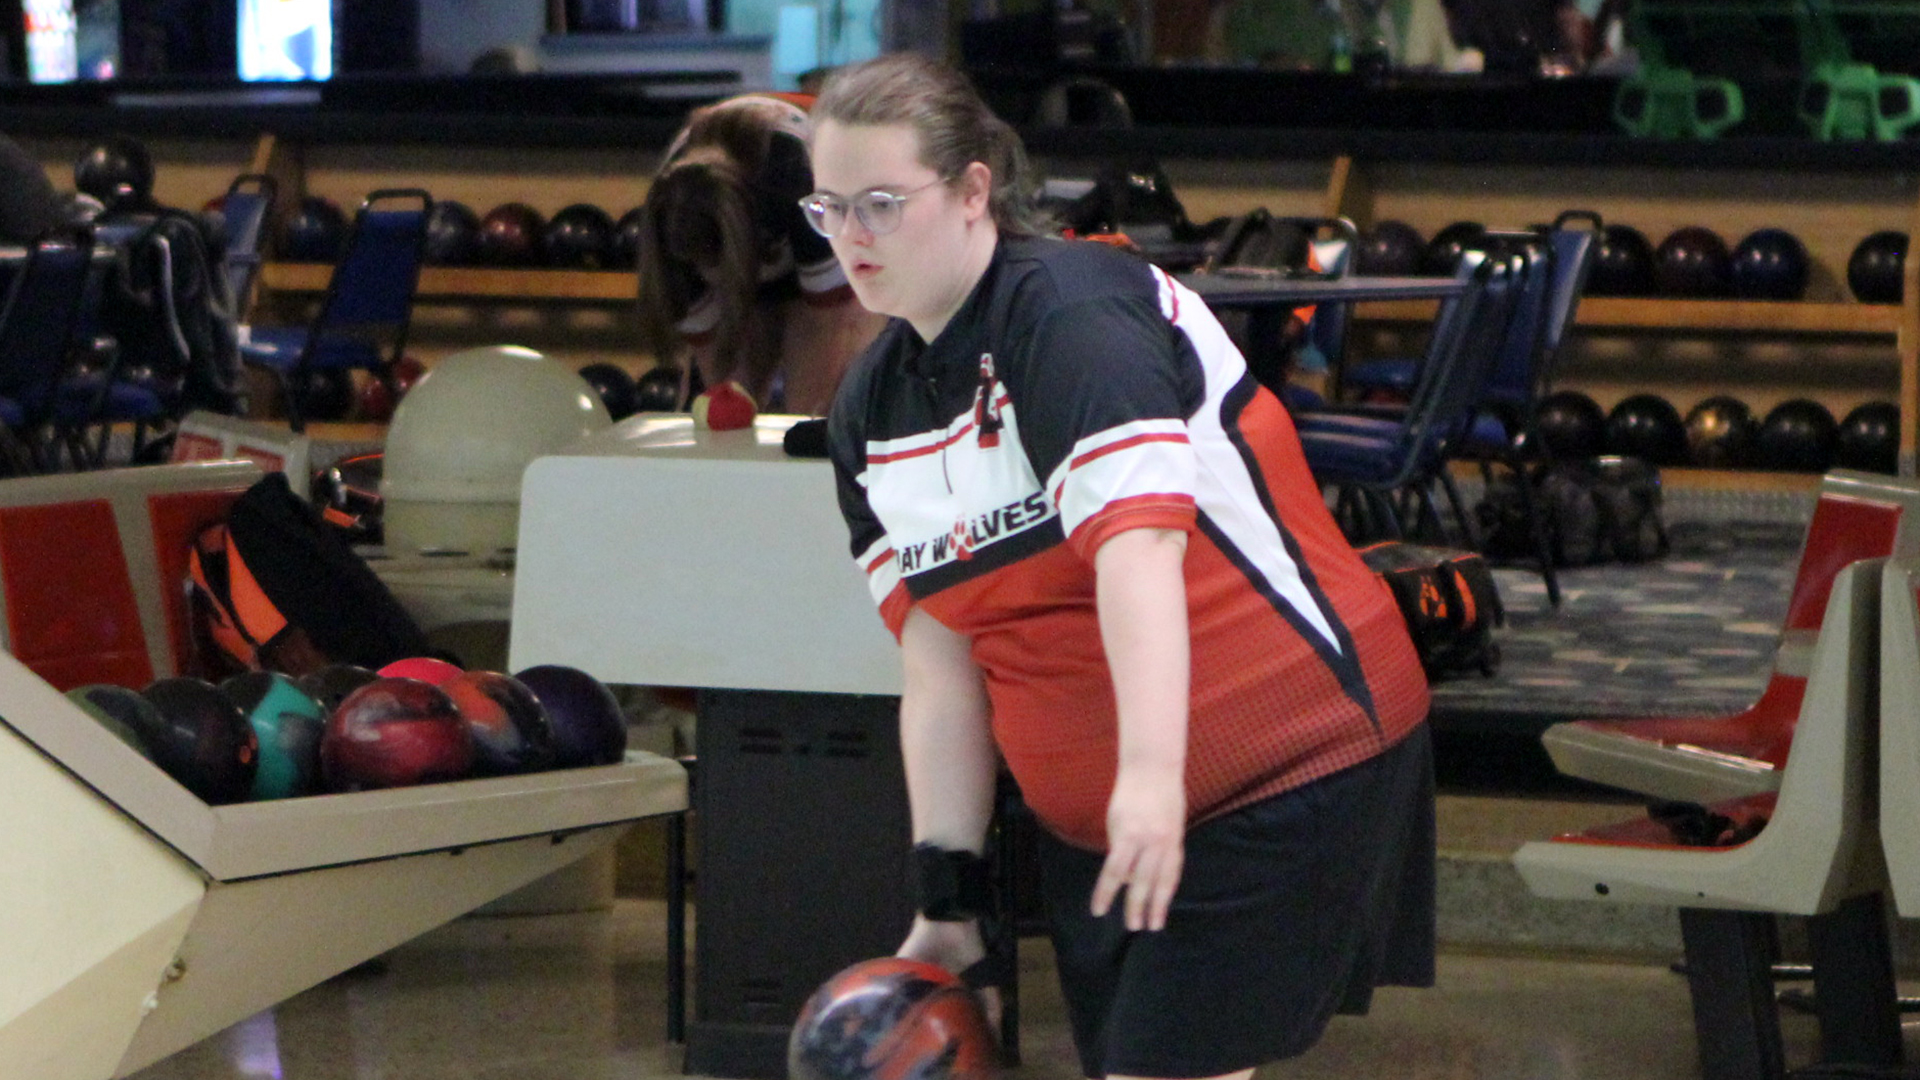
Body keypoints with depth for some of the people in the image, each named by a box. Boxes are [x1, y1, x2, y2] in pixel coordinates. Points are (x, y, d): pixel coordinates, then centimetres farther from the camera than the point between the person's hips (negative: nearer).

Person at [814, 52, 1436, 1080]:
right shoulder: (868, 412, 5)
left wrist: (1152, 774, -45)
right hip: (1088, 819, 8)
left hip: (1294, 773, -8)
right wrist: (948, 896, -3)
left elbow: (1137, 541, -33)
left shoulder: (1074, 310, -19)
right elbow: (940, 666, 4)